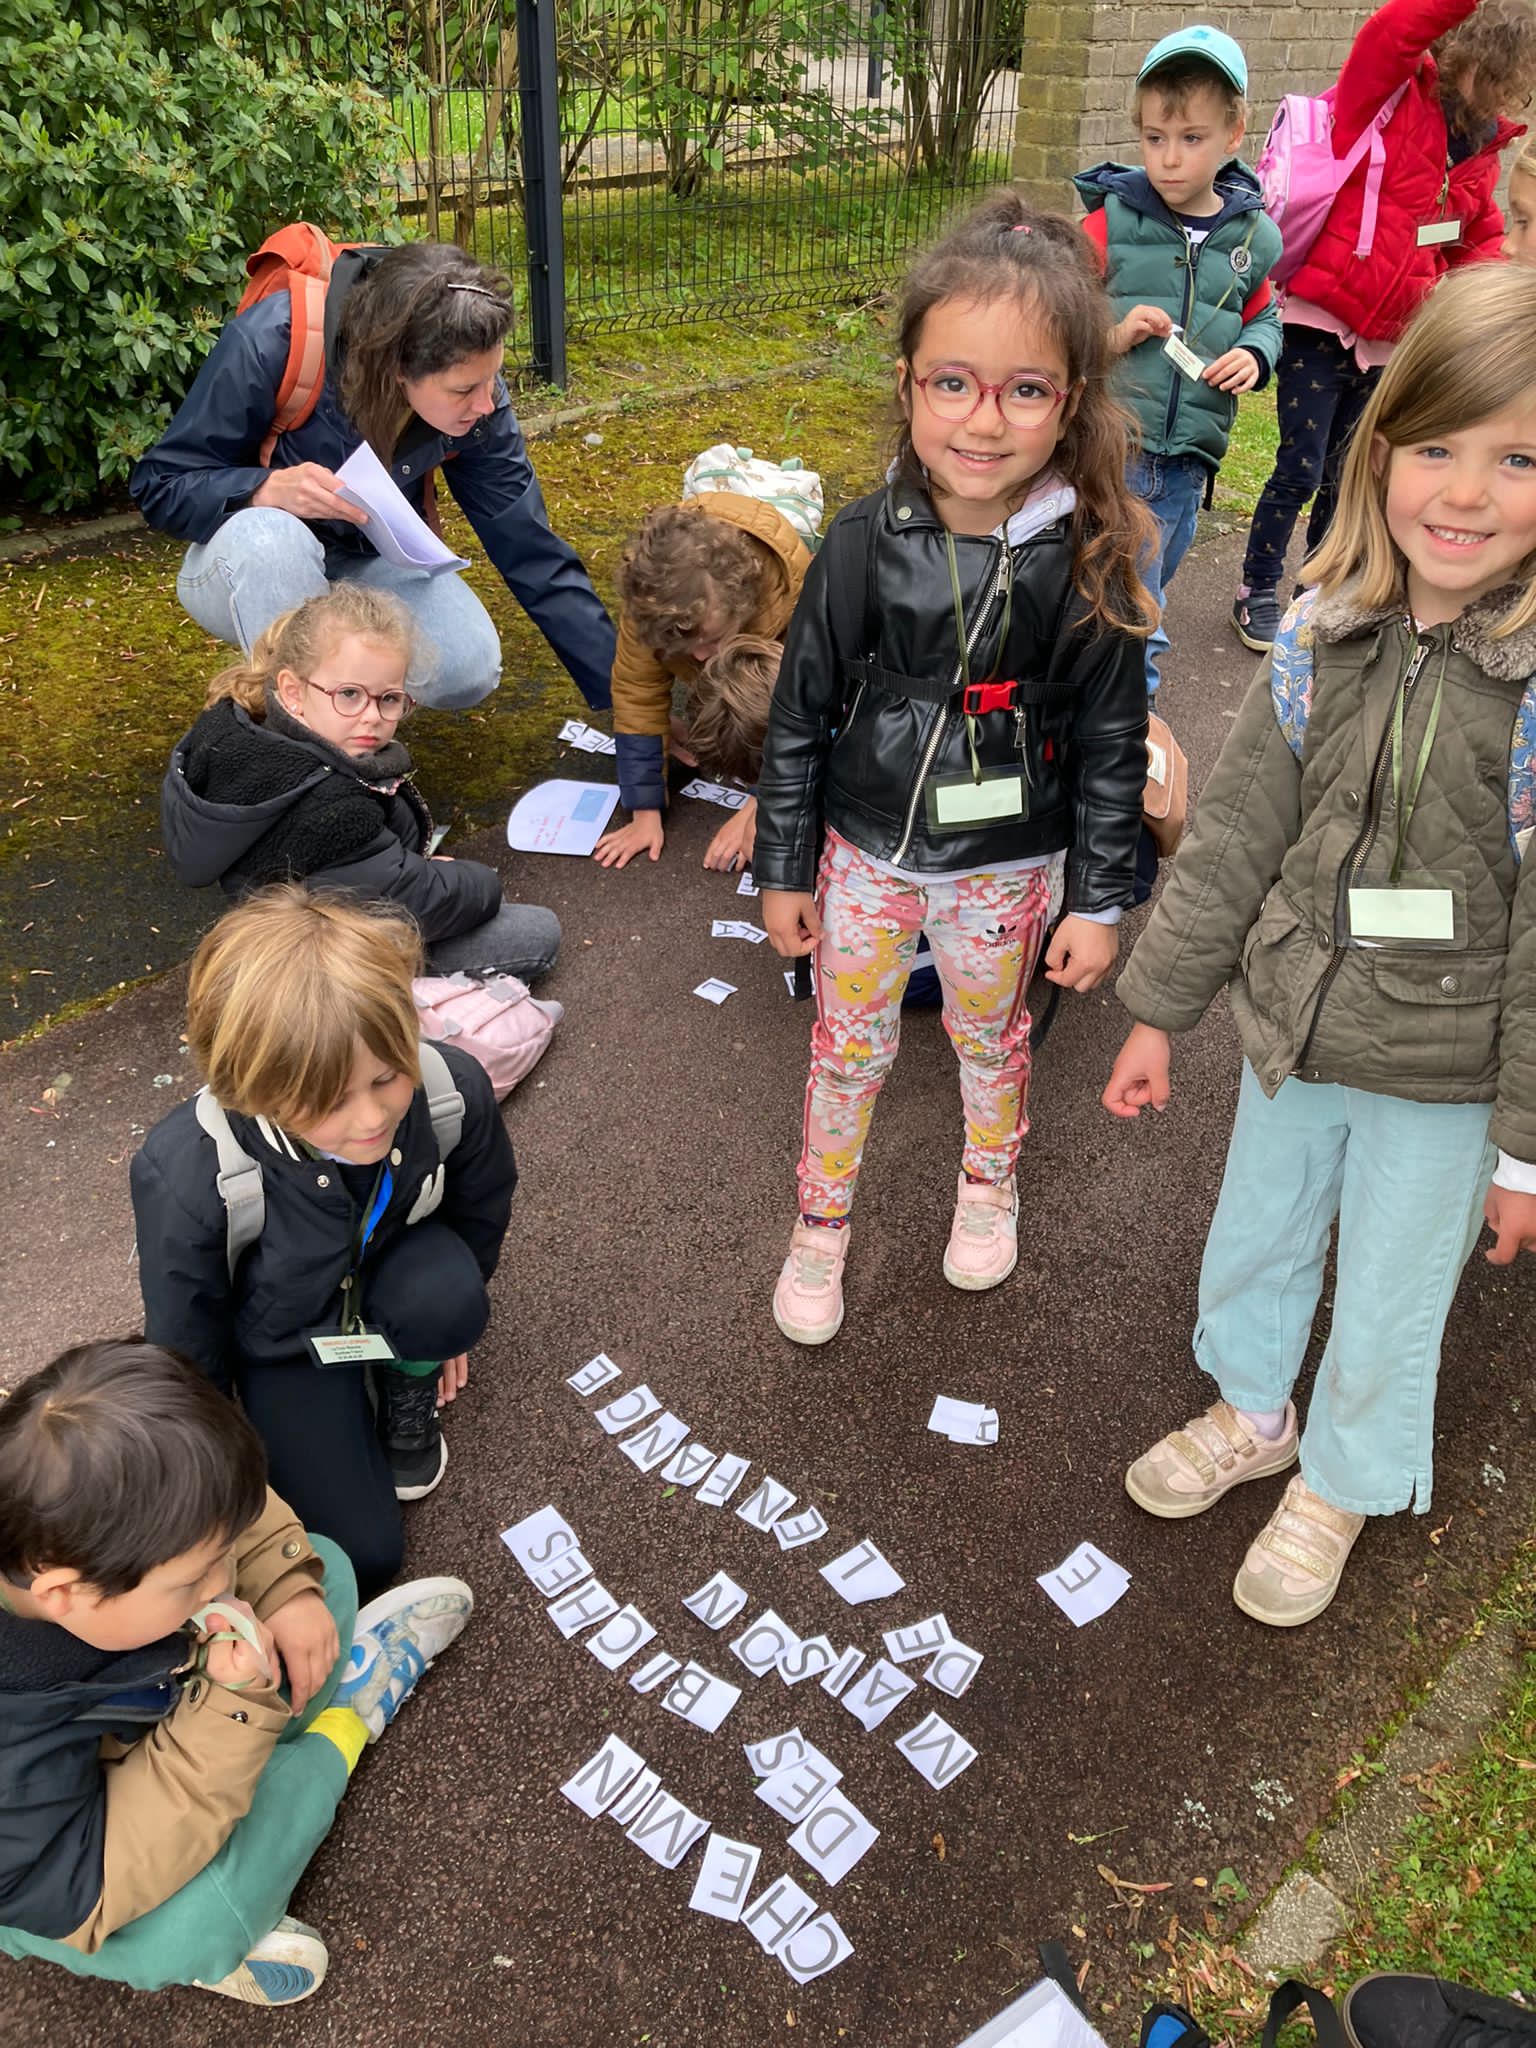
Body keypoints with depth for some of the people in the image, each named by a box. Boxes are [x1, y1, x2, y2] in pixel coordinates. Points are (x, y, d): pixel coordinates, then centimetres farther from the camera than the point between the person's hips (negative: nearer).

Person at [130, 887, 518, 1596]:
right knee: (360, 1556, -7)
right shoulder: (184, 1177, -38)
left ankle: (407, 1387, 1)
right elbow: (185, 1347, -16)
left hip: (390, 1276, 2)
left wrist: (446, 1321, 10)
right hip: (280, 1337, -1)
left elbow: (479, 1210, -6)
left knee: (445, 1297, -35)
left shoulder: (451, 1088, -32)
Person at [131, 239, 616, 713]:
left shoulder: (476, 397, -19)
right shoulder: (271, 345, -29)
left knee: (469, 669, -24)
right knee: (269, 535, -37)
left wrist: (618, 692, -16)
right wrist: (268, 490, -40)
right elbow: (157, 488, -19)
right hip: (249, 563, -3)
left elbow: (534, 556, -14)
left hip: (370, 564, 3)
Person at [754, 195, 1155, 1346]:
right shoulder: (864, 548, -14)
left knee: (992, 1035, 21)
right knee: (848, 1048, 15)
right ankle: (823, 1221, 38)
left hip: (1008, 868, 0)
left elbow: (1112, 748, -6)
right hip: (867, 857, 1)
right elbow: (800, 719, -5)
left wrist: (1100, 902, -4)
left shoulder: (1088, 565, -15)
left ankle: (989, 1183, 51)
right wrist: (784, 869, 0)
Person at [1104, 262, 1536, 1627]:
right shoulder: (1325, 642, -8)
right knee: (1251, 1244, 24)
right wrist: (1159, 1010, 2)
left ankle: (1343, 1485, 46)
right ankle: (1254, 1414, 54)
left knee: (1389, 1306, 17)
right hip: (1291, 1032, 4)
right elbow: (1234, 838, -2)